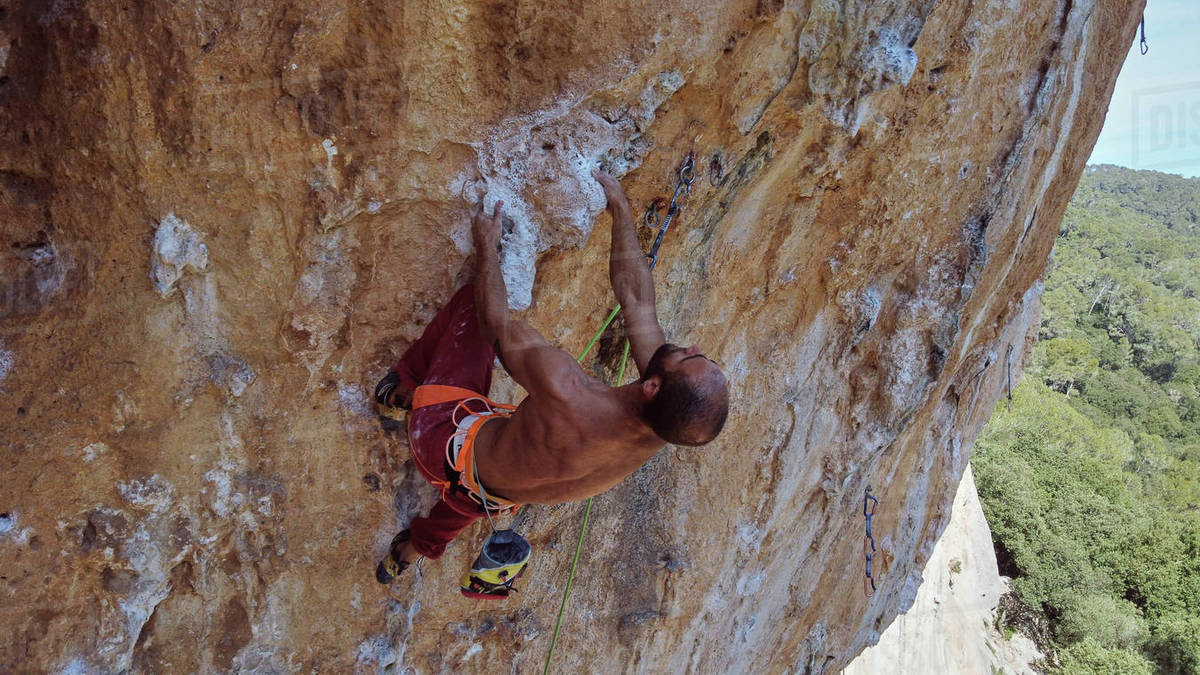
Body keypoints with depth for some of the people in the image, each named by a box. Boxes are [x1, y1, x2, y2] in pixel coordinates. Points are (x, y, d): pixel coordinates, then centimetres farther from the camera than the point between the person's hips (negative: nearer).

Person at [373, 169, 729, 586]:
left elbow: (497, 326, -26)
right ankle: (422, 544, 64)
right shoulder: (673, 423, -28)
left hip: (446, 437, -5)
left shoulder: (566, 394, -46)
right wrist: (620, 208, -5)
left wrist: (487, 246, -11)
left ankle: (402, 389, 25)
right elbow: (637, 298, -15)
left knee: (473, 301, 5)